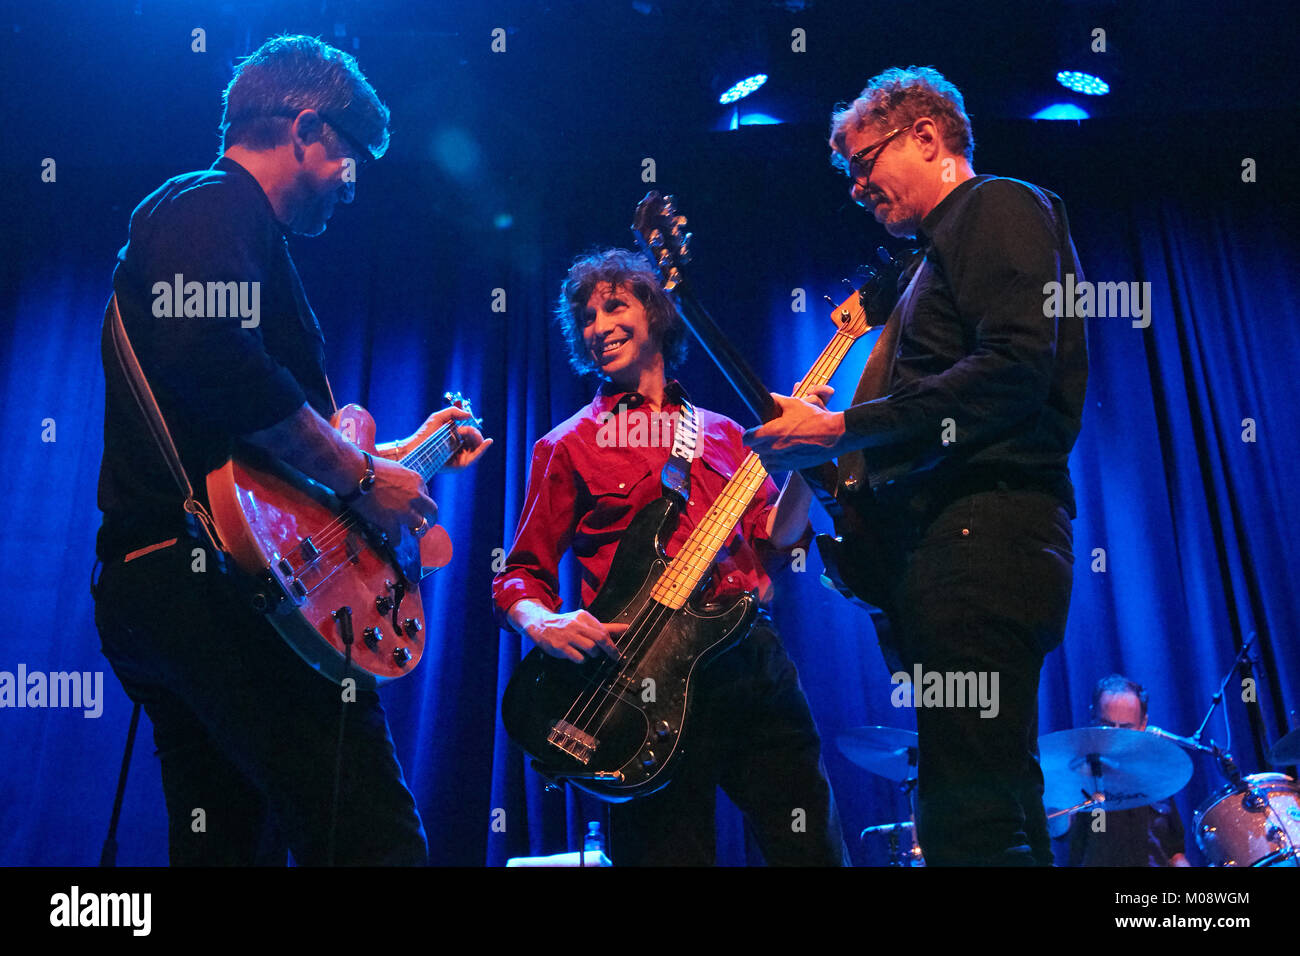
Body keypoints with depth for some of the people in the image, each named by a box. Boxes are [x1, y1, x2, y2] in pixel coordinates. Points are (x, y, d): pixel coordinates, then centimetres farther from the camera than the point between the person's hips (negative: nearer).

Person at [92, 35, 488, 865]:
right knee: (374, 840, -15)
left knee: (228, 839, 16)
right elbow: (218, 362, -25)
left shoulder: (219, 218, 27)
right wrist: (361, 474, -14)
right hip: (216, 572, -11)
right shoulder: (215, 208, -4)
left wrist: (402, 452, 31)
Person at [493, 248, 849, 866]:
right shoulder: (569, 445, 9)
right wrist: (543, 624, -17)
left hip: (754, 659, 4)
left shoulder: (723, 435, 20)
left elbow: (774, 537, 11)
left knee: (813, 848, 3)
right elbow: (519, 576, 5)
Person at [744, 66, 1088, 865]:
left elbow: (1017, 368, -16)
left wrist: (843, 429, -15)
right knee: (993, 811, 11)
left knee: (972, 824, -15)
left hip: (984, 530, -10)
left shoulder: (998, 207, 2)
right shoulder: (936, 256, 30)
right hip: (940, 539, 11)